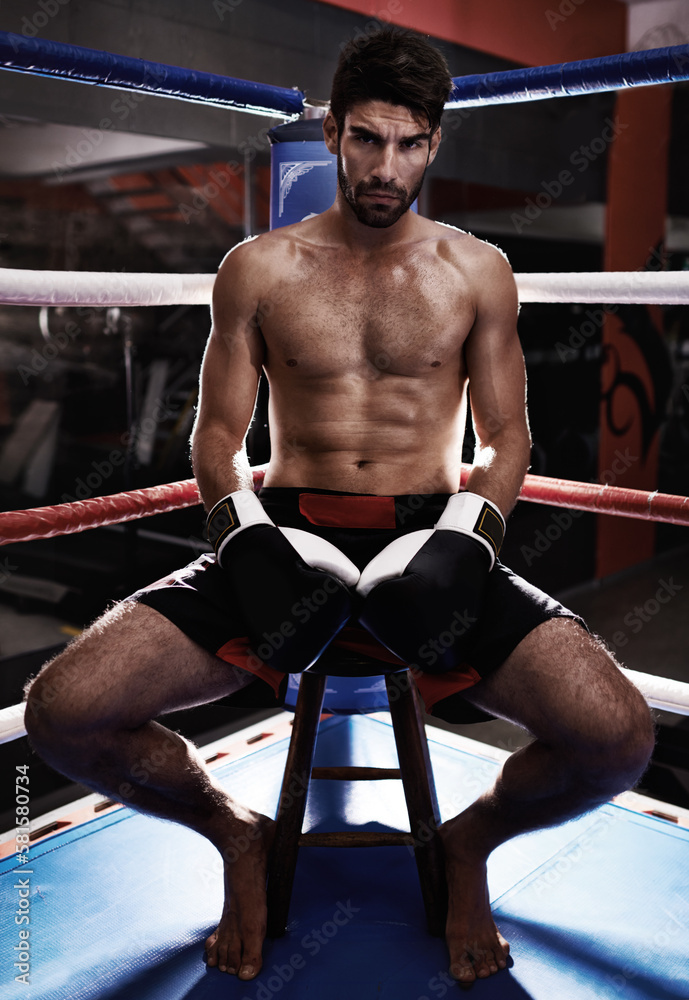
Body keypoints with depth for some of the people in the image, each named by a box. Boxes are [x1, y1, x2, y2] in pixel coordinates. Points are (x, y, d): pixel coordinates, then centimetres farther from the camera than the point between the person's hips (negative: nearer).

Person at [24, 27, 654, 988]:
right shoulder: (258, 269, 8)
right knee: (63, 711, -20)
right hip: (290, 535, 1)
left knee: (618, 735, -25)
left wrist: (472, 526, -10)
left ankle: (472, 838, 12)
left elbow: (506, 436, 11)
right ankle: (236, 831, 12)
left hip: (427, 537, 0)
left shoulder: (477, 271, 9)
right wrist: (242, 522, -11)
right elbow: (218, 432, 10)